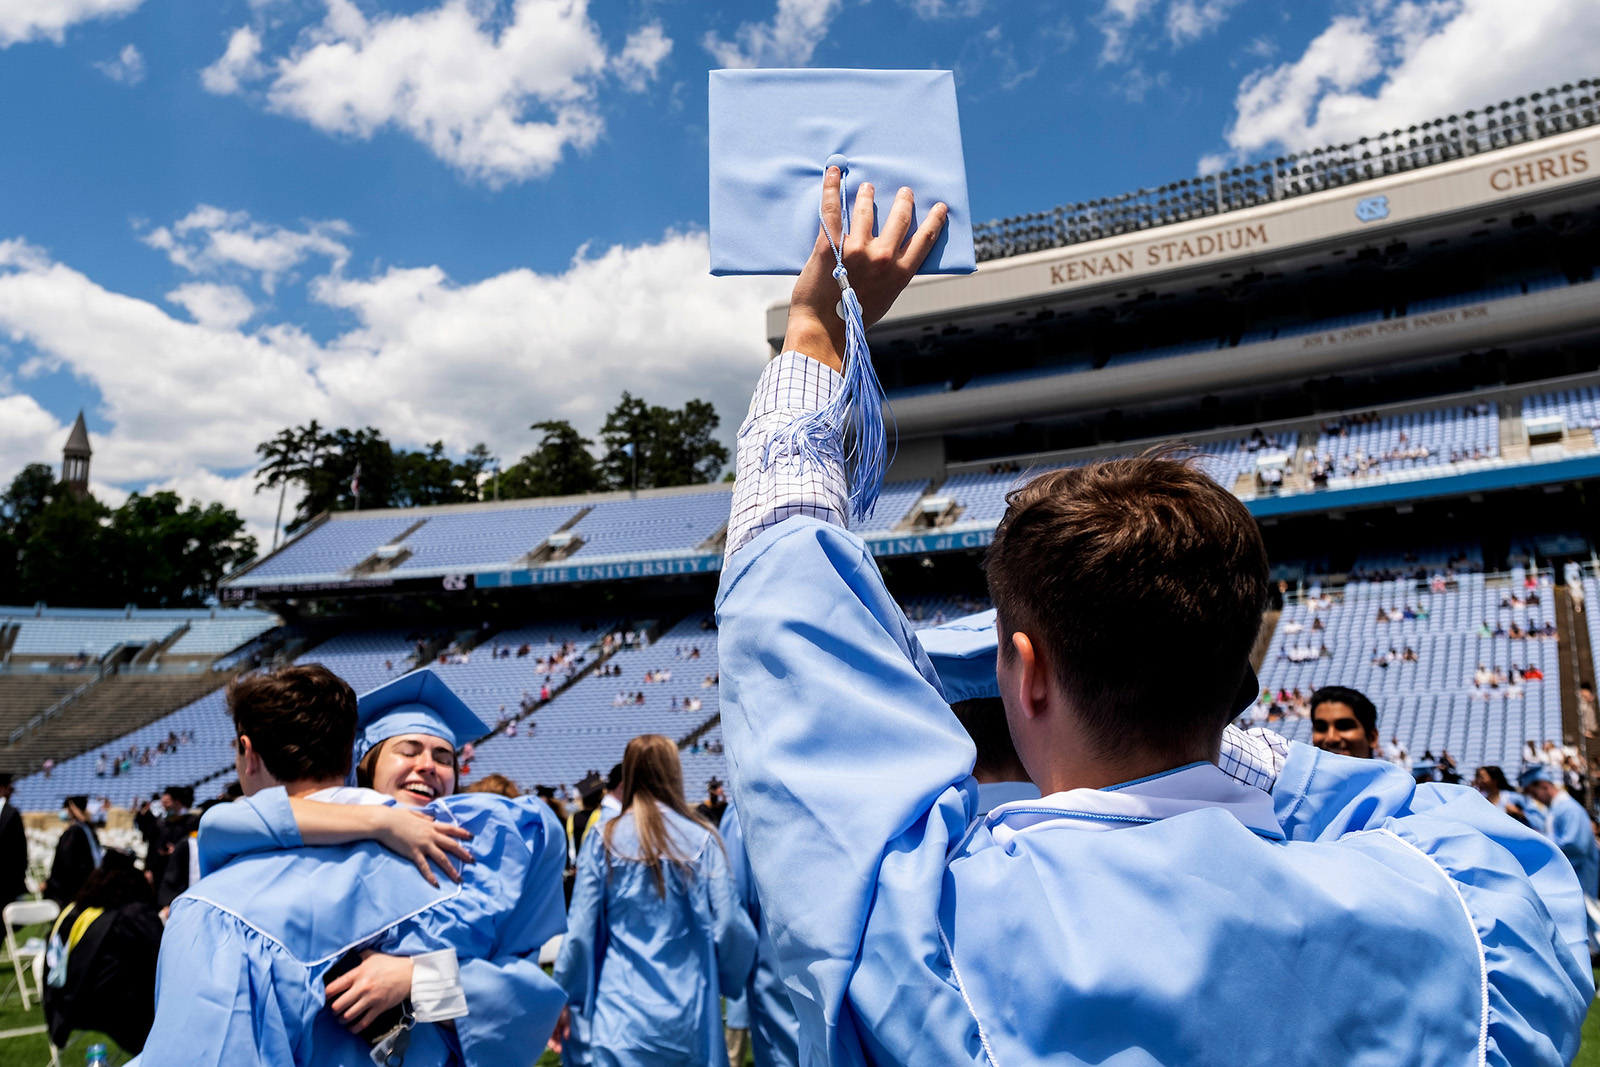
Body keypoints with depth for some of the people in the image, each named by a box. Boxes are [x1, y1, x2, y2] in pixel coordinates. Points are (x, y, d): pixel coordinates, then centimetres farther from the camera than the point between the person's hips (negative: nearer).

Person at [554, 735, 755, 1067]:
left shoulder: (603, 840, -4)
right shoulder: (702, 840, -4)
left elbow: (580, 931, -3)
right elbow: (729, 926, -5)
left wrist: (567, 998, 10)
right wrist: (731, 980, 14)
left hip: (622, 1014, 0)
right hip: (690, 1015, 1)